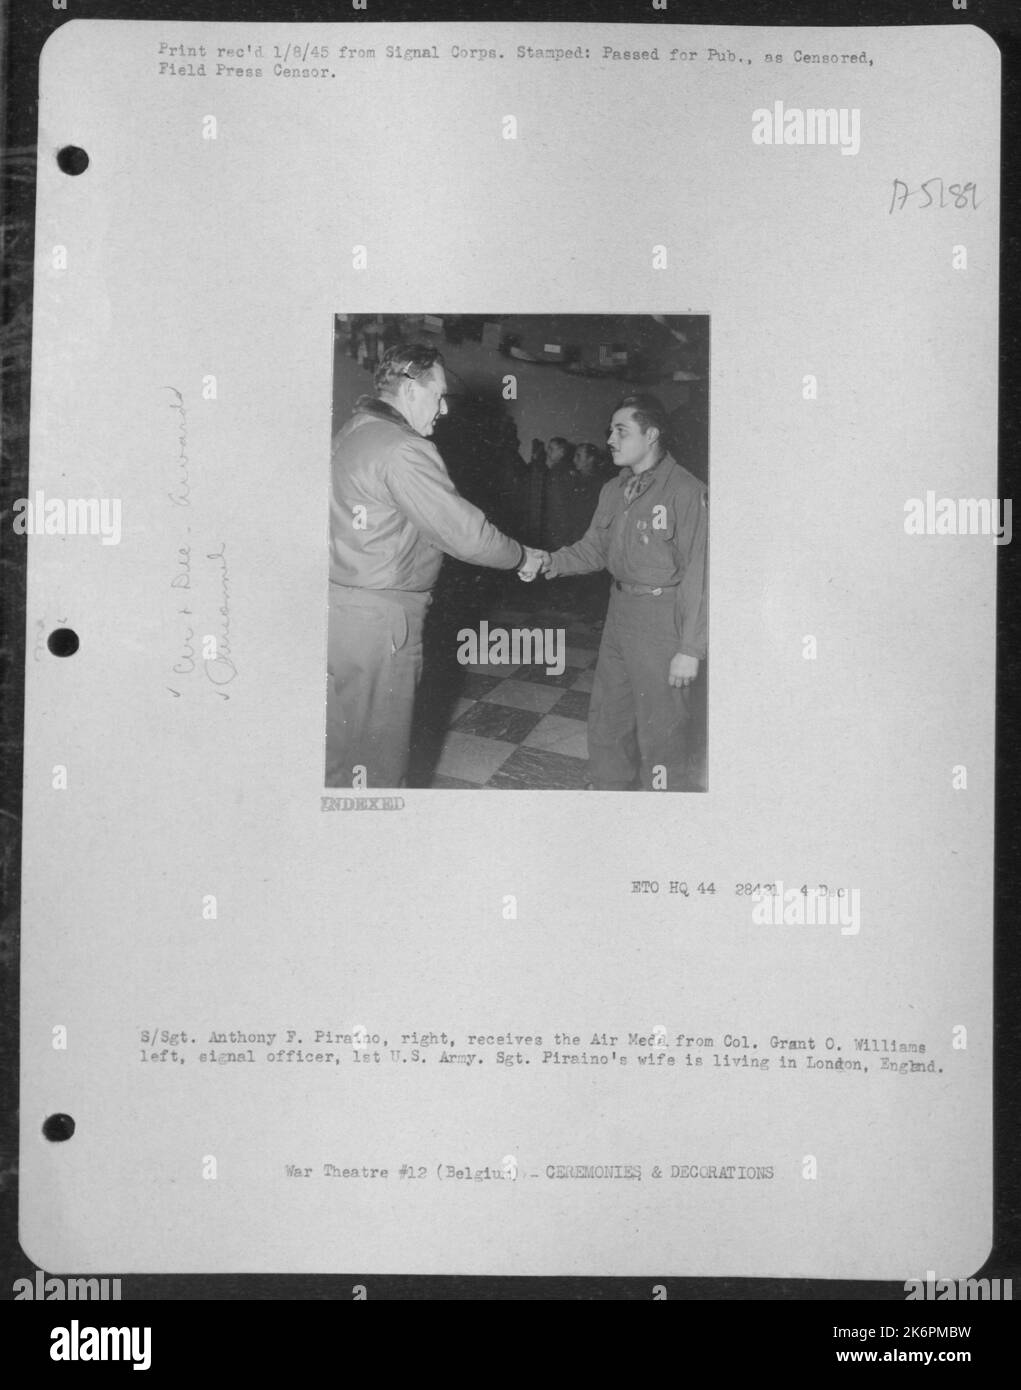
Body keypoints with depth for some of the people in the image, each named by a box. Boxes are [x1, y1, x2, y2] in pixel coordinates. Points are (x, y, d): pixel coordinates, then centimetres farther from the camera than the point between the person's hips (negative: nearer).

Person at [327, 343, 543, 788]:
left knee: (340, 745, 17)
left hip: (340, 605, 10)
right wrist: (521, 557, -1)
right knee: (375, 755, 1)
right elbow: (466, 533, -18)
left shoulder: (351, 434, 13)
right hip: (377, 619, -10)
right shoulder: (402, 450, -18)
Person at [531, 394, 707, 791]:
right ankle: (610, 787, 33)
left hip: (663, 618, -8)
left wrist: (690, 649, -18)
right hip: (620, 609, 8)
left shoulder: (686, 491, -16)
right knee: (606, 716, 17)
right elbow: (594, 547, 15)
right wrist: (554, 561, -6)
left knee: (659, 726, 3)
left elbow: (698, 575, -17)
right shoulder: (614, 490, 8)